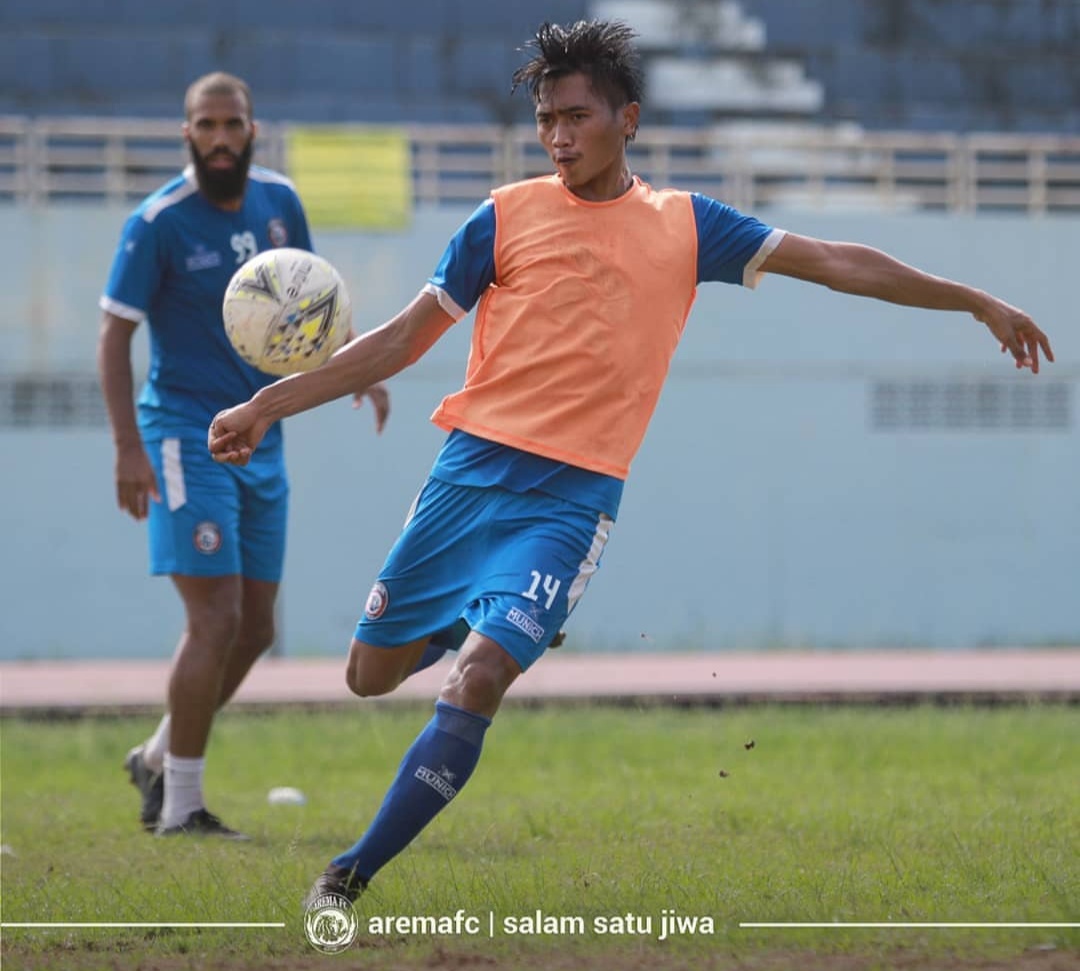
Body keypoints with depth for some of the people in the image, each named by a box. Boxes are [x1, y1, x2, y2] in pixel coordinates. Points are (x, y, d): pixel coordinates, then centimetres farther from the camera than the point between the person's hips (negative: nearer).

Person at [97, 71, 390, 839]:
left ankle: (161, 757, 28)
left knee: (253, 629, 9)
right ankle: (181, 804, -3)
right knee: (216, 619, -12)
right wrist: (130, 449, -18)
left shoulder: (277, 201, 5)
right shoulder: (158, 223, -12)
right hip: (186, 435, -7)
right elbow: (115, 336, -11)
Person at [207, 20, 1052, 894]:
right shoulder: (509, 214, 5)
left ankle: (349, 879, -12)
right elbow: (406, 337, 7)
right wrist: (268, 405, 1)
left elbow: (835, 263, 11)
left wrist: (977, 303, 10)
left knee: (477, 681, -20)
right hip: (471, 469, 2)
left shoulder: (686, 224, 7)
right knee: (370, 675, 7)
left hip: (572, 498, -2)